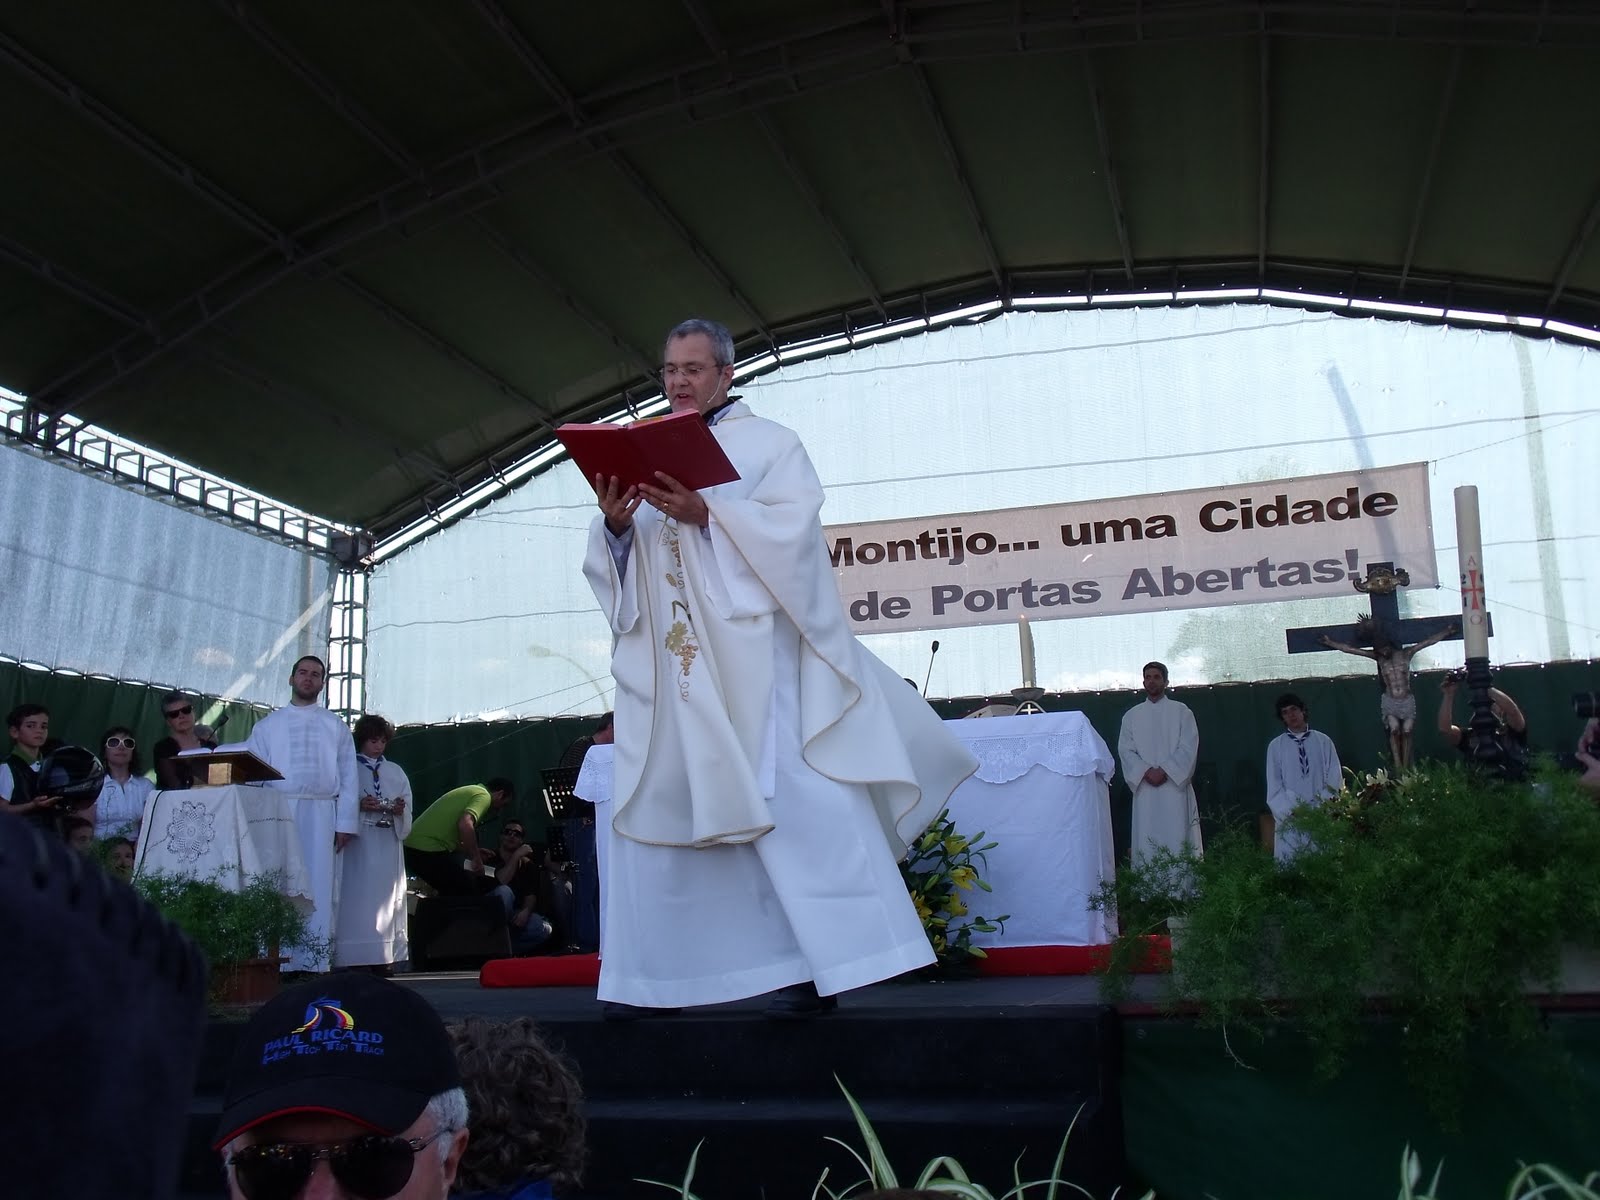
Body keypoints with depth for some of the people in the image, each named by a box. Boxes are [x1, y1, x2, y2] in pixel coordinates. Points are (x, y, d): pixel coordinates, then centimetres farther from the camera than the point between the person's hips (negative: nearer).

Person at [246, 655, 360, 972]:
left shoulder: (336, 726, 15)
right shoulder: (267, 725, 15)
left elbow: (348, 776, 9)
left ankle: (315, 963, -2)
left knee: (319, 888, -3)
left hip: (322, 815, 0)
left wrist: (345, 823, -1)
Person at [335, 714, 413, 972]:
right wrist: (359, 805, -18)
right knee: (357, 897, -10)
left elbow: (407, 811, 13)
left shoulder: (395, 772, 17)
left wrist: (400, 809, -8)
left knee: (386, 897, -1)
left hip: (387, 846, 3)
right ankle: (355, 958, -10)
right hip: (357, 846, -3)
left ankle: (383, 958, -1)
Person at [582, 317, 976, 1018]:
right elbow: (610, 565, 12)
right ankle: (656, 975, 12)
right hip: (664, 665, 5)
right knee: (657, 810, 4)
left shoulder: (768, 444, 7)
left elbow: (793, 527, -8)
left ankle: (823, 965, -5)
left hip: (748, 654, -5)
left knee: (792, 802, -9)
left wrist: (705, 513, -19)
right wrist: (614, 524, -10)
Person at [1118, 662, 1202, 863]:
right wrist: (1146, 771, -11)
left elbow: (1189, 747, -2)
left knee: (1177, 838, -5)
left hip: (1174, 785, -2)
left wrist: (1165, 771, -12)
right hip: (1145, 789, 2)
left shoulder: (1181, 712, 6)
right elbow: (1125, 750, 4)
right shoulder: (1131, 715, 12)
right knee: (1146, 839, -2)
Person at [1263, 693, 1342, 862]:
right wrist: (1293, 810, -9)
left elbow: (1335, 778, 4)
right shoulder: (1275, 746, 6)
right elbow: (1274, 785, 3)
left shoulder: (1323, 741, 6)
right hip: (1289, 817, 0)